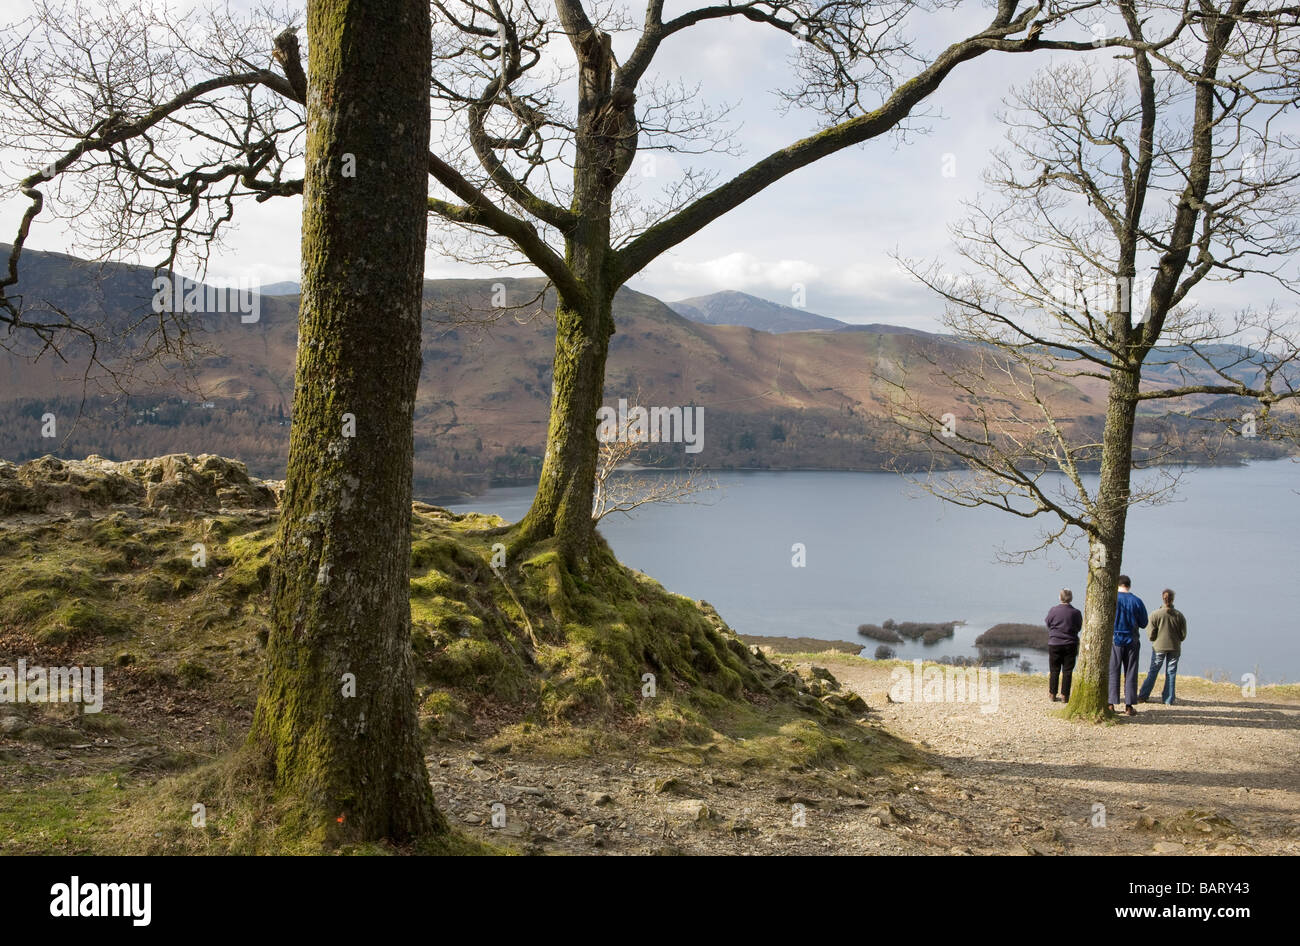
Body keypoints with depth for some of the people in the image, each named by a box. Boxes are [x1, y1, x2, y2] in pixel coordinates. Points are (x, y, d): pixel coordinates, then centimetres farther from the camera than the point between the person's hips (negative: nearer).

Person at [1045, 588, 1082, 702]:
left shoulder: (1053, 611, -6)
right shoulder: (1076, 612, -6)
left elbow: (1048, 626, 4)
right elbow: (1079, 628, 8)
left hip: (1054, 643, 0)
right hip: (1070, 644, 0)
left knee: (1054, 670, 8)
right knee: (1067, 671, 5)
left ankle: (1053, 694, 11)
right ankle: (1065, 695, 3)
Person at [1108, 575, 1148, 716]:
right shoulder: (1137, 601, -1)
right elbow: (1143, 623, 3)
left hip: (1114, 640, -1)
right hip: (1132, 640, 1)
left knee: (1113, 673, 4)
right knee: (1130, 674, 6)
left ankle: (1111, 704, 2)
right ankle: (1129, 706, 5)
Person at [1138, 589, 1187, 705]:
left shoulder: (1156, 614, -10)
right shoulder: (1179, 615, -5)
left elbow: (1151, 635, -8)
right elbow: (1183, 635, 0)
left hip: (1159, 647, -1)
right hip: (1174, 648, 1)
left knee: (1153, 672, 8)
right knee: (1171, 673, 8)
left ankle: (1143, 696, 8)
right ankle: (1168, 700, 10)